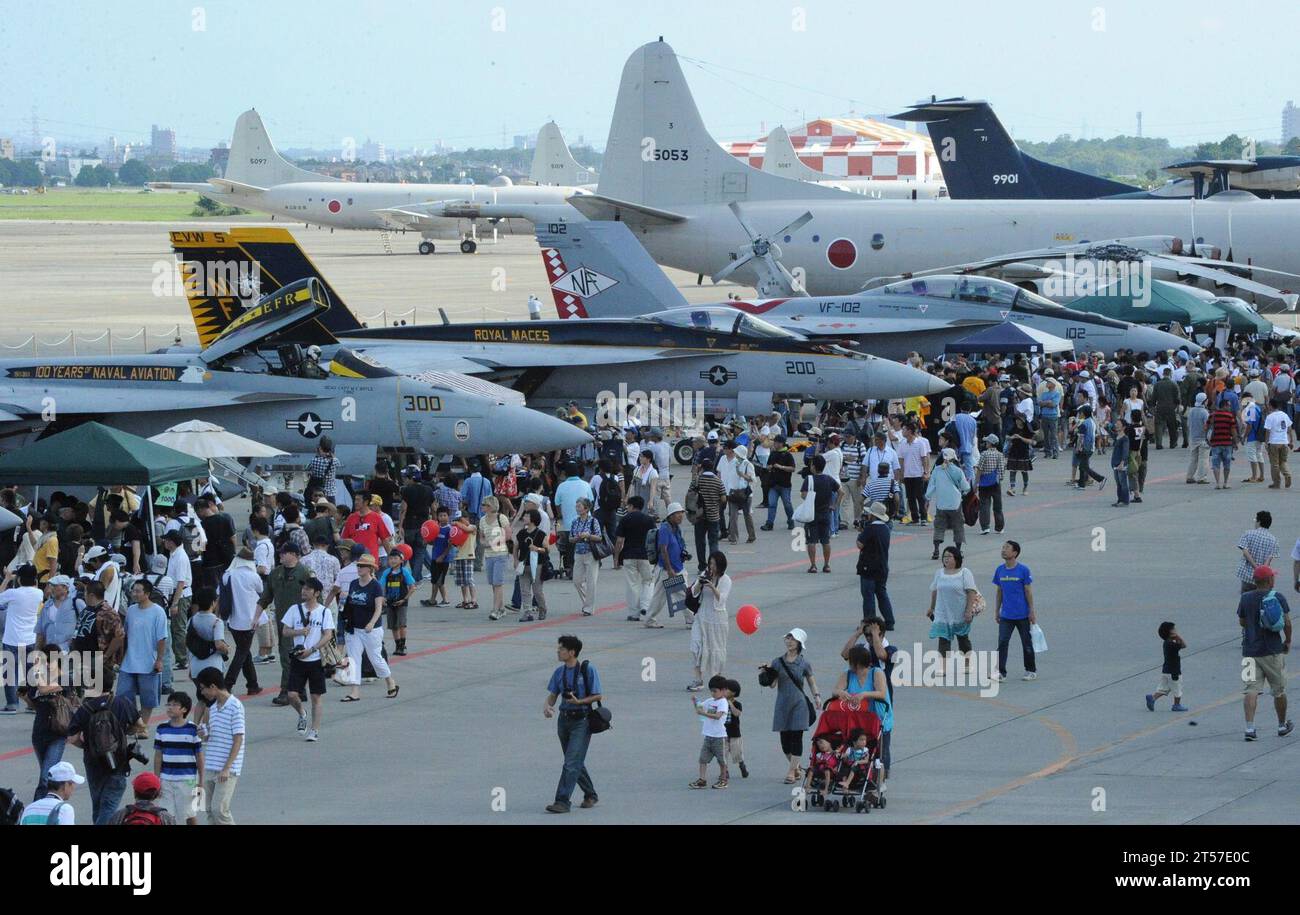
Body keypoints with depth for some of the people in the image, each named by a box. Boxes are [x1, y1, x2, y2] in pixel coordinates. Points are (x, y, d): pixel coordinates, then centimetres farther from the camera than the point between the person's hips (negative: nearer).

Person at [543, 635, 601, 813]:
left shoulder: (588, 670, -11)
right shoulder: (560, 672, 5)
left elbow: (598, 696, -9)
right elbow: (553, 695, 9)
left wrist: (579, 702, -22)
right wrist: (547, 706, -12)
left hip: (581, 721, -7)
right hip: (564, 720, 7)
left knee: (571, 763, -12)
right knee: (576, 762, 16)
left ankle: (563, 801, -14)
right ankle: (590, 795, 33)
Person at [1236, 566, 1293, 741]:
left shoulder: (1245, 599, 1)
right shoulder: (1277, 598, -7)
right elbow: (1287, 623, -9)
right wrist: (1288, 641, 7)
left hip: (1250, 649, 2)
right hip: (1273, 651, -2)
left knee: (1252, 690, -3)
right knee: (1279, 690, 15)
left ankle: (1249, 727, -18)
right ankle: (1282, 725, 30)